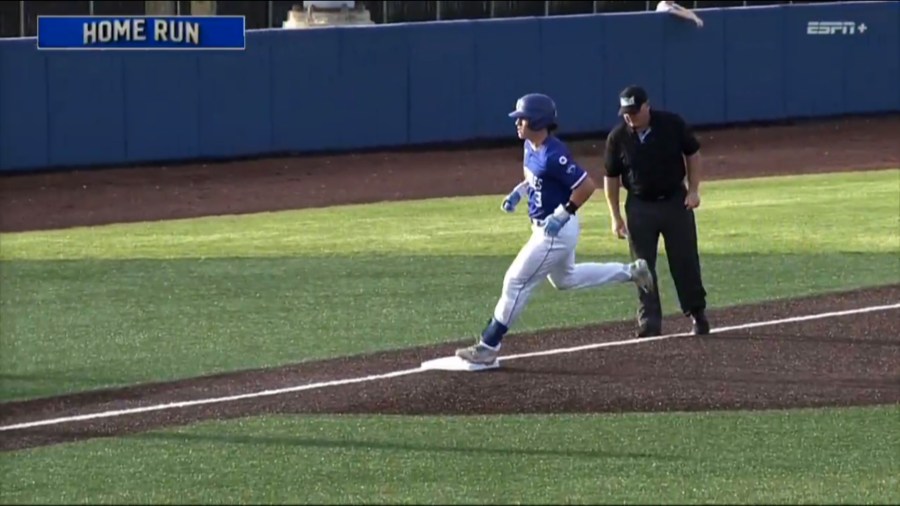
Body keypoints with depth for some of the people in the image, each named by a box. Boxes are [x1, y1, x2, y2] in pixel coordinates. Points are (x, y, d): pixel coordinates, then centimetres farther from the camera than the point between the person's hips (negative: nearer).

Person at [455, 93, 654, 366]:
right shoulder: (531, 147, 1)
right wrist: (518, 193, 5)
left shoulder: (554, 156, -28)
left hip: (556, 231, -11)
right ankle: (630, 272, 33)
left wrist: (563, 214, -25)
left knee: (516, 282, -5)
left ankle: (488, 347, 2)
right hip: (547, 229, 11)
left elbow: (587, 186, -26)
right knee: (564, 279, 29)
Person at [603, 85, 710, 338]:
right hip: (640, 207, 1)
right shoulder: (617, 137, -8)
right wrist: (615, 217, 0)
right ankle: (649, 322, 2)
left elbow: (693, 154, 2)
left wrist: (693, 190, -6)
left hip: (676, 201, -1)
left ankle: (697, 313, 20)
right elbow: (611, 177, 1)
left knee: (686, 261, 5)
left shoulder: (672, 124, -11)